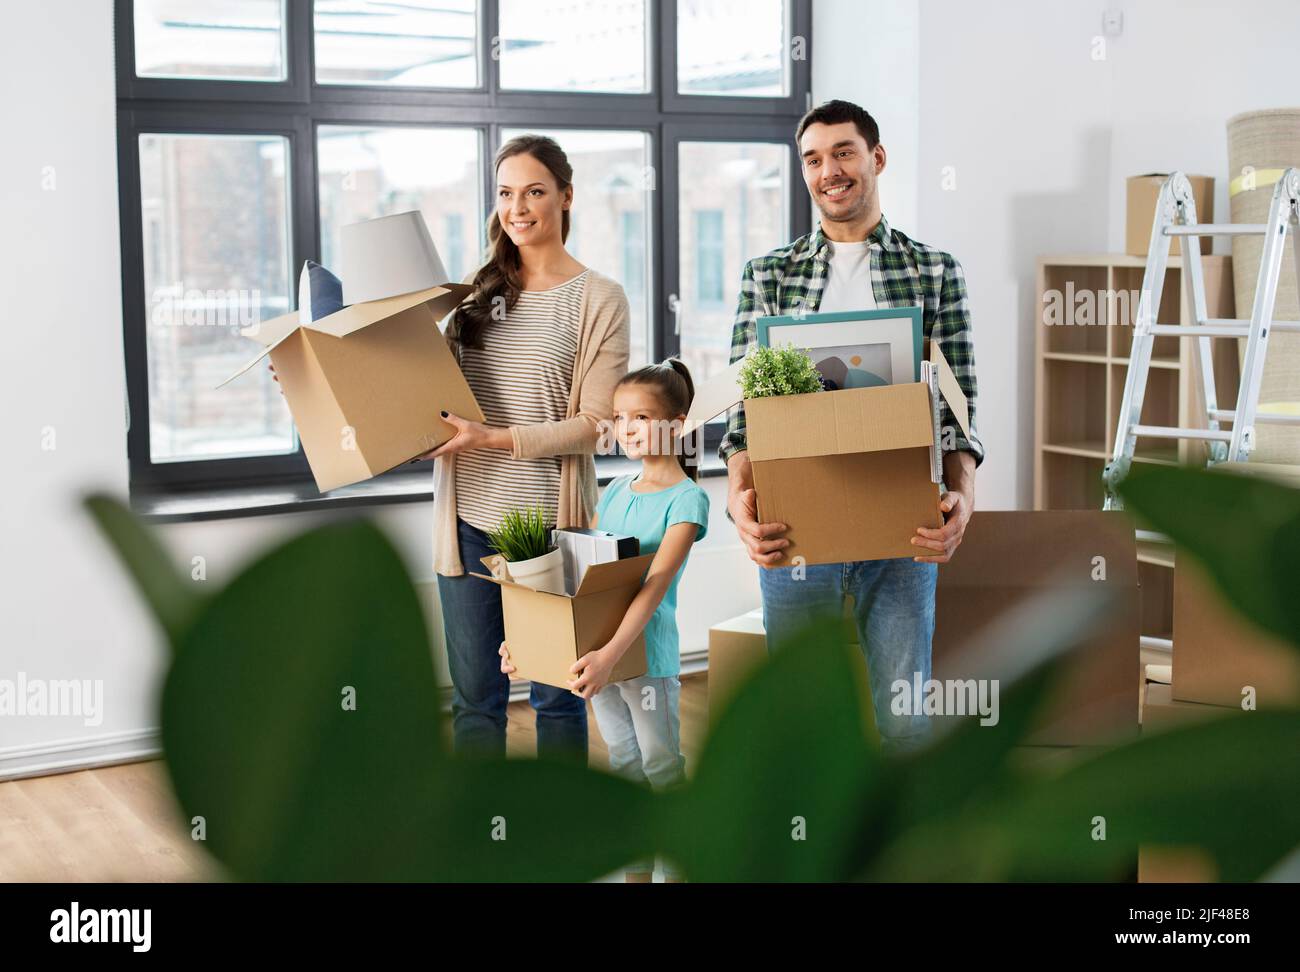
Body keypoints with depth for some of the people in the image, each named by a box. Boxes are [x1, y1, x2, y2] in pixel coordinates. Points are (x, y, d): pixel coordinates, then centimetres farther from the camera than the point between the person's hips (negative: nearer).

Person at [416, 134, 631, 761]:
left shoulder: (598, 299, -2)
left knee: (556, 693, 9)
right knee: (474, 696, 10)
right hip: (468, 516, 4)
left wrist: (498, 439, -19)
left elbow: (596, 423, -9)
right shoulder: (476, 292, 10)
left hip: (549, 521, -4)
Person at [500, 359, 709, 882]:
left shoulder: (686, 499, -12)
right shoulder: (615, 491, 9)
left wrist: (611, 653, -32)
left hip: (647, 651, -6)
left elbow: (655, 585, -22)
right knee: (623, 764, 15)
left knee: (662, 767, 6)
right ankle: (636, 867, 25)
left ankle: (676, 868, 18)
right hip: (599, 647, 6)